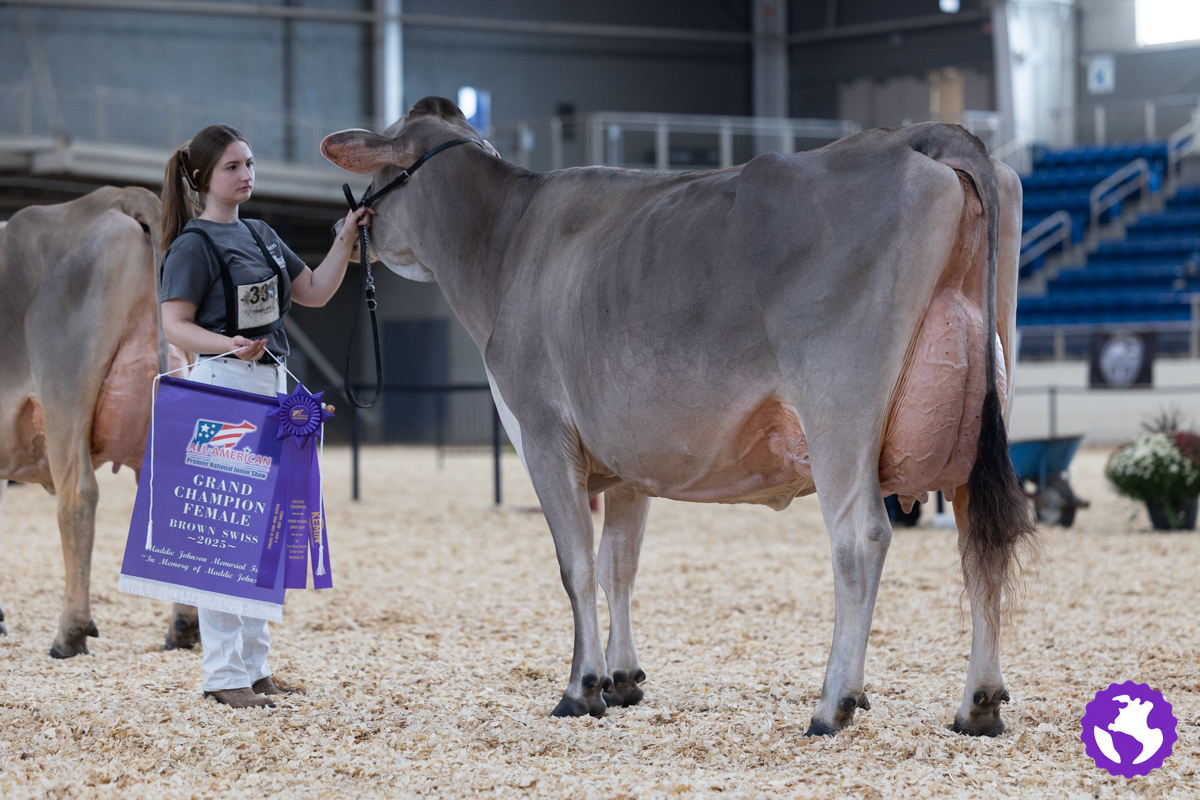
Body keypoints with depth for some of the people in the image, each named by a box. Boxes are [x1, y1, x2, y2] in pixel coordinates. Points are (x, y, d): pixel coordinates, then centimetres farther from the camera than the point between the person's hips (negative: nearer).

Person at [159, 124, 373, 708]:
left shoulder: (262, 236, 16)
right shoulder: (195, 244, -8)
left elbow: (315, 292, 18)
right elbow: (175, 324, -13)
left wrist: (346, 239, 7)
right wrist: (229, 344, -30)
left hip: (273, 382, 9)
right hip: (222, 383, -8)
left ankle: (254, 665, 20)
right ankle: (224, 675, -6)